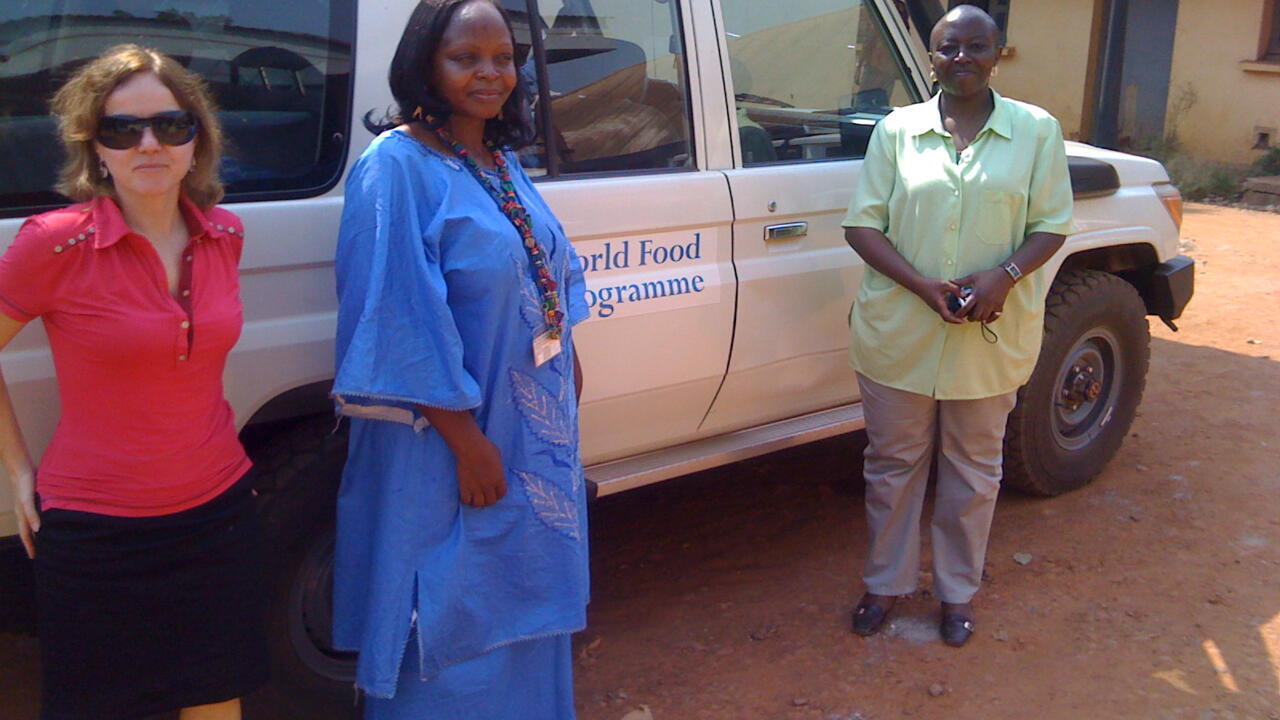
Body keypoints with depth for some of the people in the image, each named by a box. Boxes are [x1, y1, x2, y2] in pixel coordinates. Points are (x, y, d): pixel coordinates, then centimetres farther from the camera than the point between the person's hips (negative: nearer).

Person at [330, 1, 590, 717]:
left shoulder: (504, 164, 7)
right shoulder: (396, 167, -18)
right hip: (454, 441, -8)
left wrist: (567, 358, 14)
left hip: (537, 428, 8)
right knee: (455, 613, 8)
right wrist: (465, 437, -22)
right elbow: (403, 322, -22)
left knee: (525, 597, 22)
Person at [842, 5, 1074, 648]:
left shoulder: (1036, 130, 0)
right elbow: (862, 223, -4)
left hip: (991, 337, 0)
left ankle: (957, 591, 32)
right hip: (899, 331, 0)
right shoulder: (898, 129, 0)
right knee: (894, 462, 12)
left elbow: (1052, 224, 1)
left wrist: (1005, 276, -19)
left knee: (973, 468, 13)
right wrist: (925, 288, -18)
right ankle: (885, 582, 32)